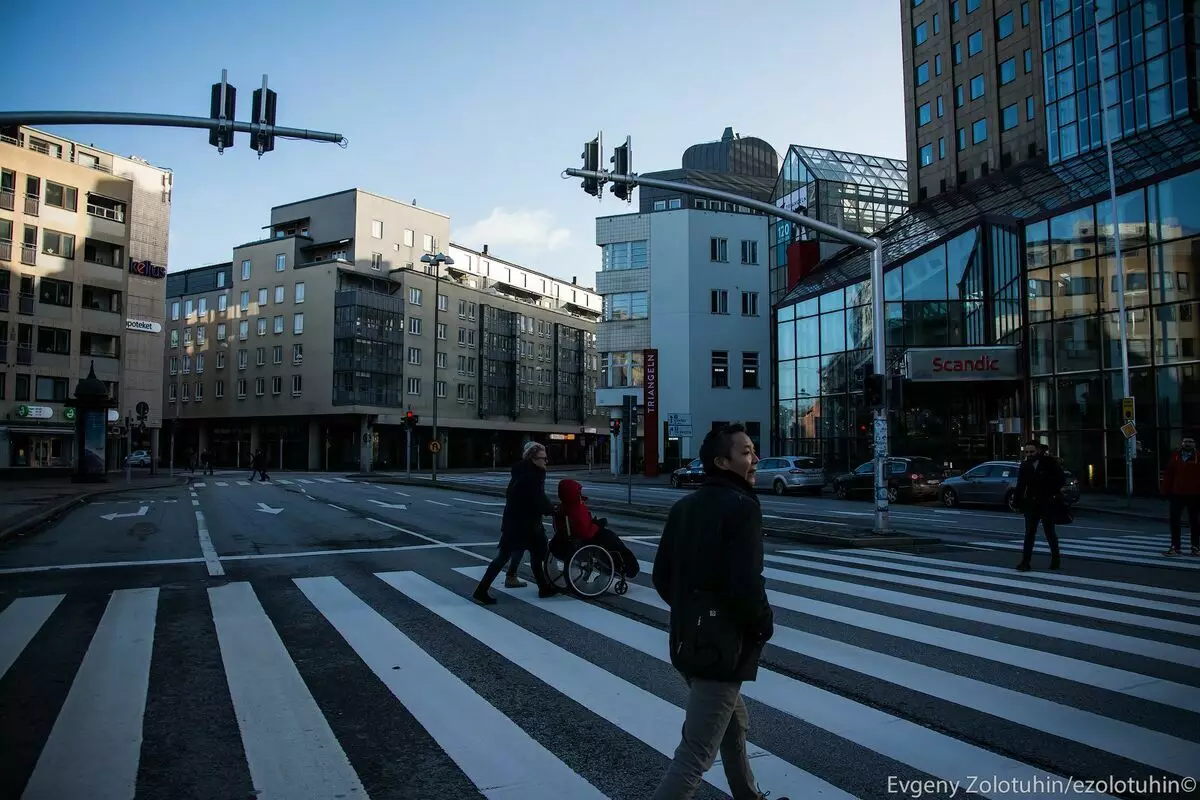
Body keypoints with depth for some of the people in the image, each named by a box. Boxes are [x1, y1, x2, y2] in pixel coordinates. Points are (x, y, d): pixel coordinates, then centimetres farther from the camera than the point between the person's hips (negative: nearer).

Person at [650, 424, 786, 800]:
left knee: (734, 724, 29)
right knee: (695, 756, -2)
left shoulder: (684, 506, 8)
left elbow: (662, 576, 10)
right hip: (722, 645, -9)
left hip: (687, 640, 9)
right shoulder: (741, 507, -17)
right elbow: (746, 584, -25)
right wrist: (763, 627, -7)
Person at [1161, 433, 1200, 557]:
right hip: (1177, 494, 2)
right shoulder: (1174, 457, 3)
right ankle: (1175, 547, 7)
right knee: (1174, 521, 2)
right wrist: (1167, 491, 2)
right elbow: (1168, 475, 5)